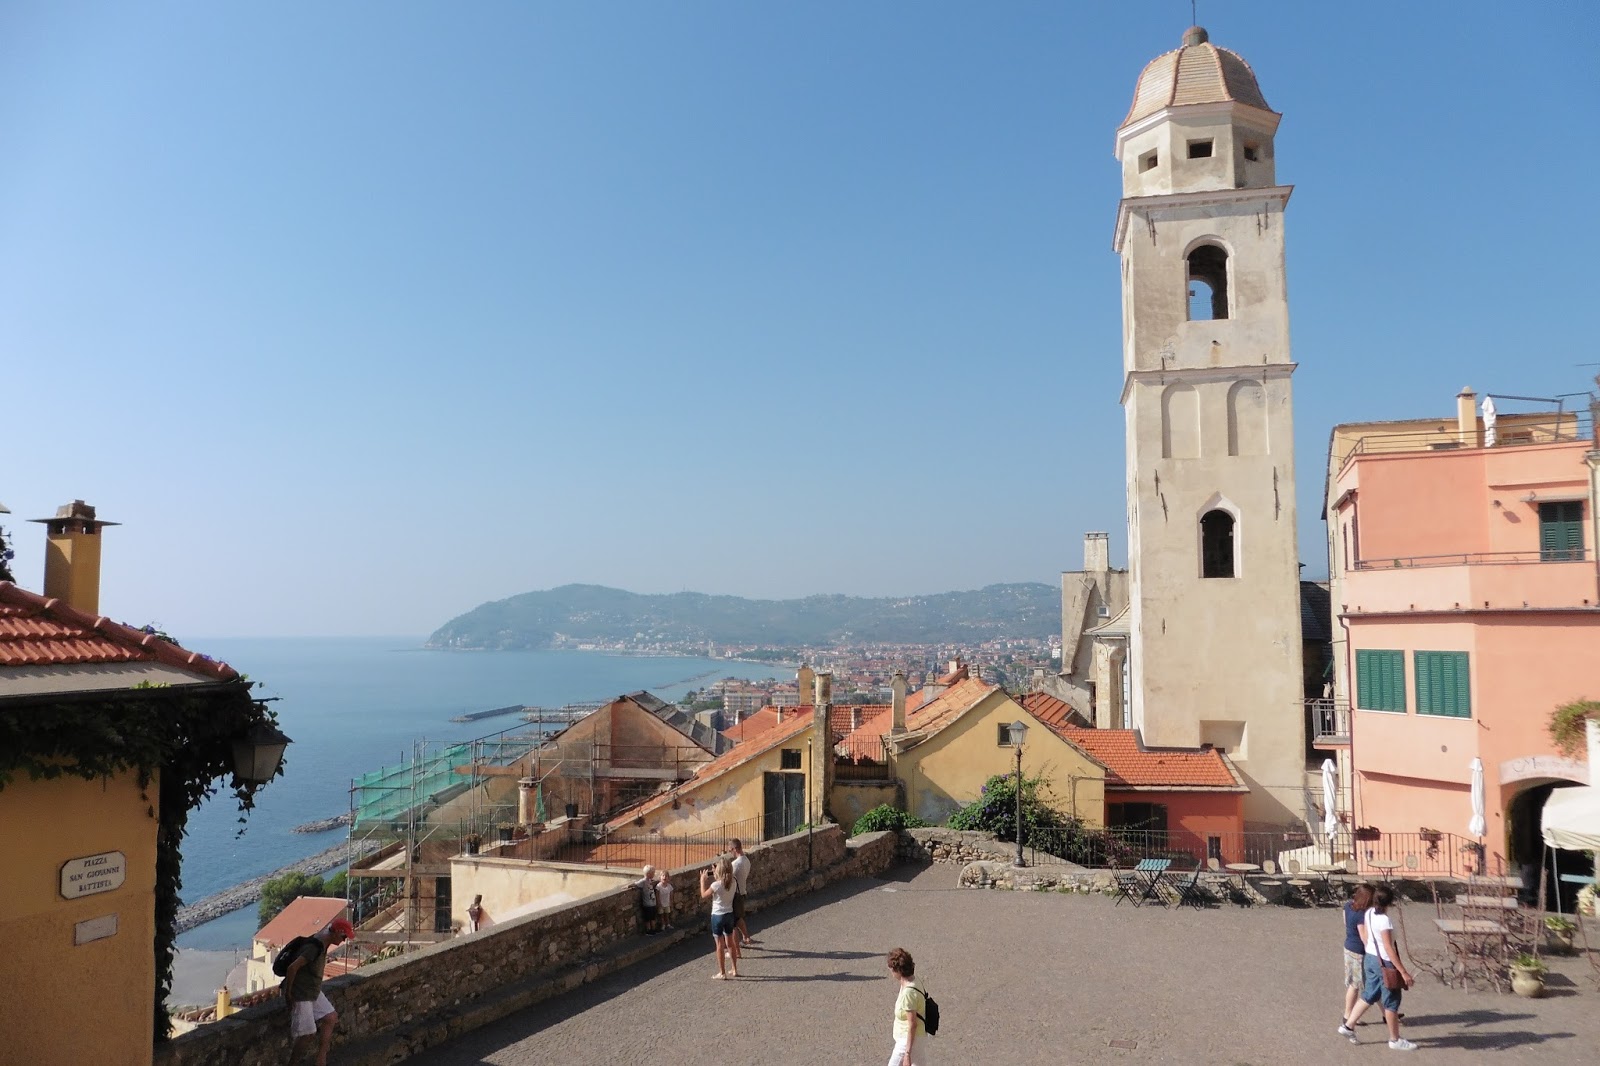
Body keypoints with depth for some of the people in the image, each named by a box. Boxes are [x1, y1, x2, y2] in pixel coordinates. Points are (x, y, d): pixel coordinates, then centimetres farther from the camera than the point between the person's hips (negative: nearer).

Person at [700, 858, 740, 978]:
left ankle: (722, 973, 12)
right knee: (730, 943, 18)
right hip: (729, 914, 6)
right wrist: (713, 878, 11)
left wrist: (703, 880, 1)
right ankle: (734, 970, 27)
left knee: (720, 945, 5)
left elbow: (703, 895, -7)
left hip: (718, 916, -6)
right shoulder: (732, 883, -5)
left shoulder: (716, 885, -22)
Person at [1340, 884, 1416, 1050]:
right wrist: (1403, 972, -21)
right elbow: (1389, 949, -25)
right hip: (1384, 962, -8)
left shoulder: (1369, 913, 0)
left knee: (1368, 996, 18)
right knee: (1392, 1001, 8)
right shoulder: (1384, 920, -25)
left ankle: (1348, 1026, 21)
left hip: (1370, 958, 8)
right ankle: (1395, 1040, 21)